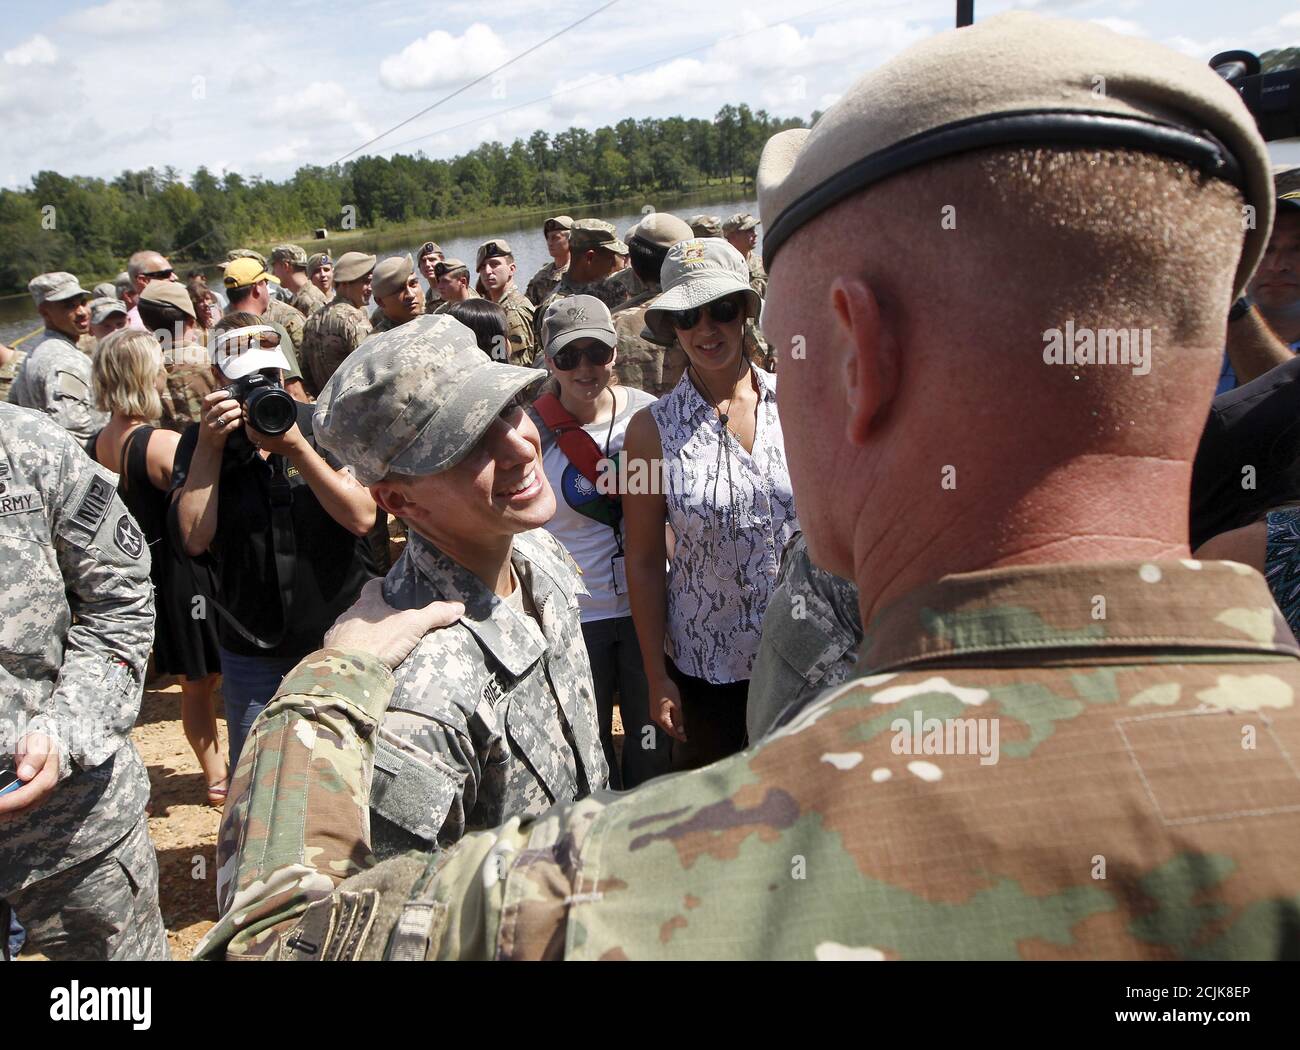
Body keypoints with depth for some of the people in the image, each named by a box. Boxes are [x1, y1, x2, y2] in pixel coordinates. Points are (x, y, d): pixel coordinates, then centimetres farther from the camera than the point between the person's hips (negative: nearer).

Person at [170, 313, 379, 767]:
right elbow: (194, 539, -14)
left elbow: (362, 517, -15)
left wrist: (297, 449, -23)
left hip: (342, 639, -1)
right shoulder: (200, 441, -2)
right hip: (252, 654, 1)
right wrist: (209, 446, -19)